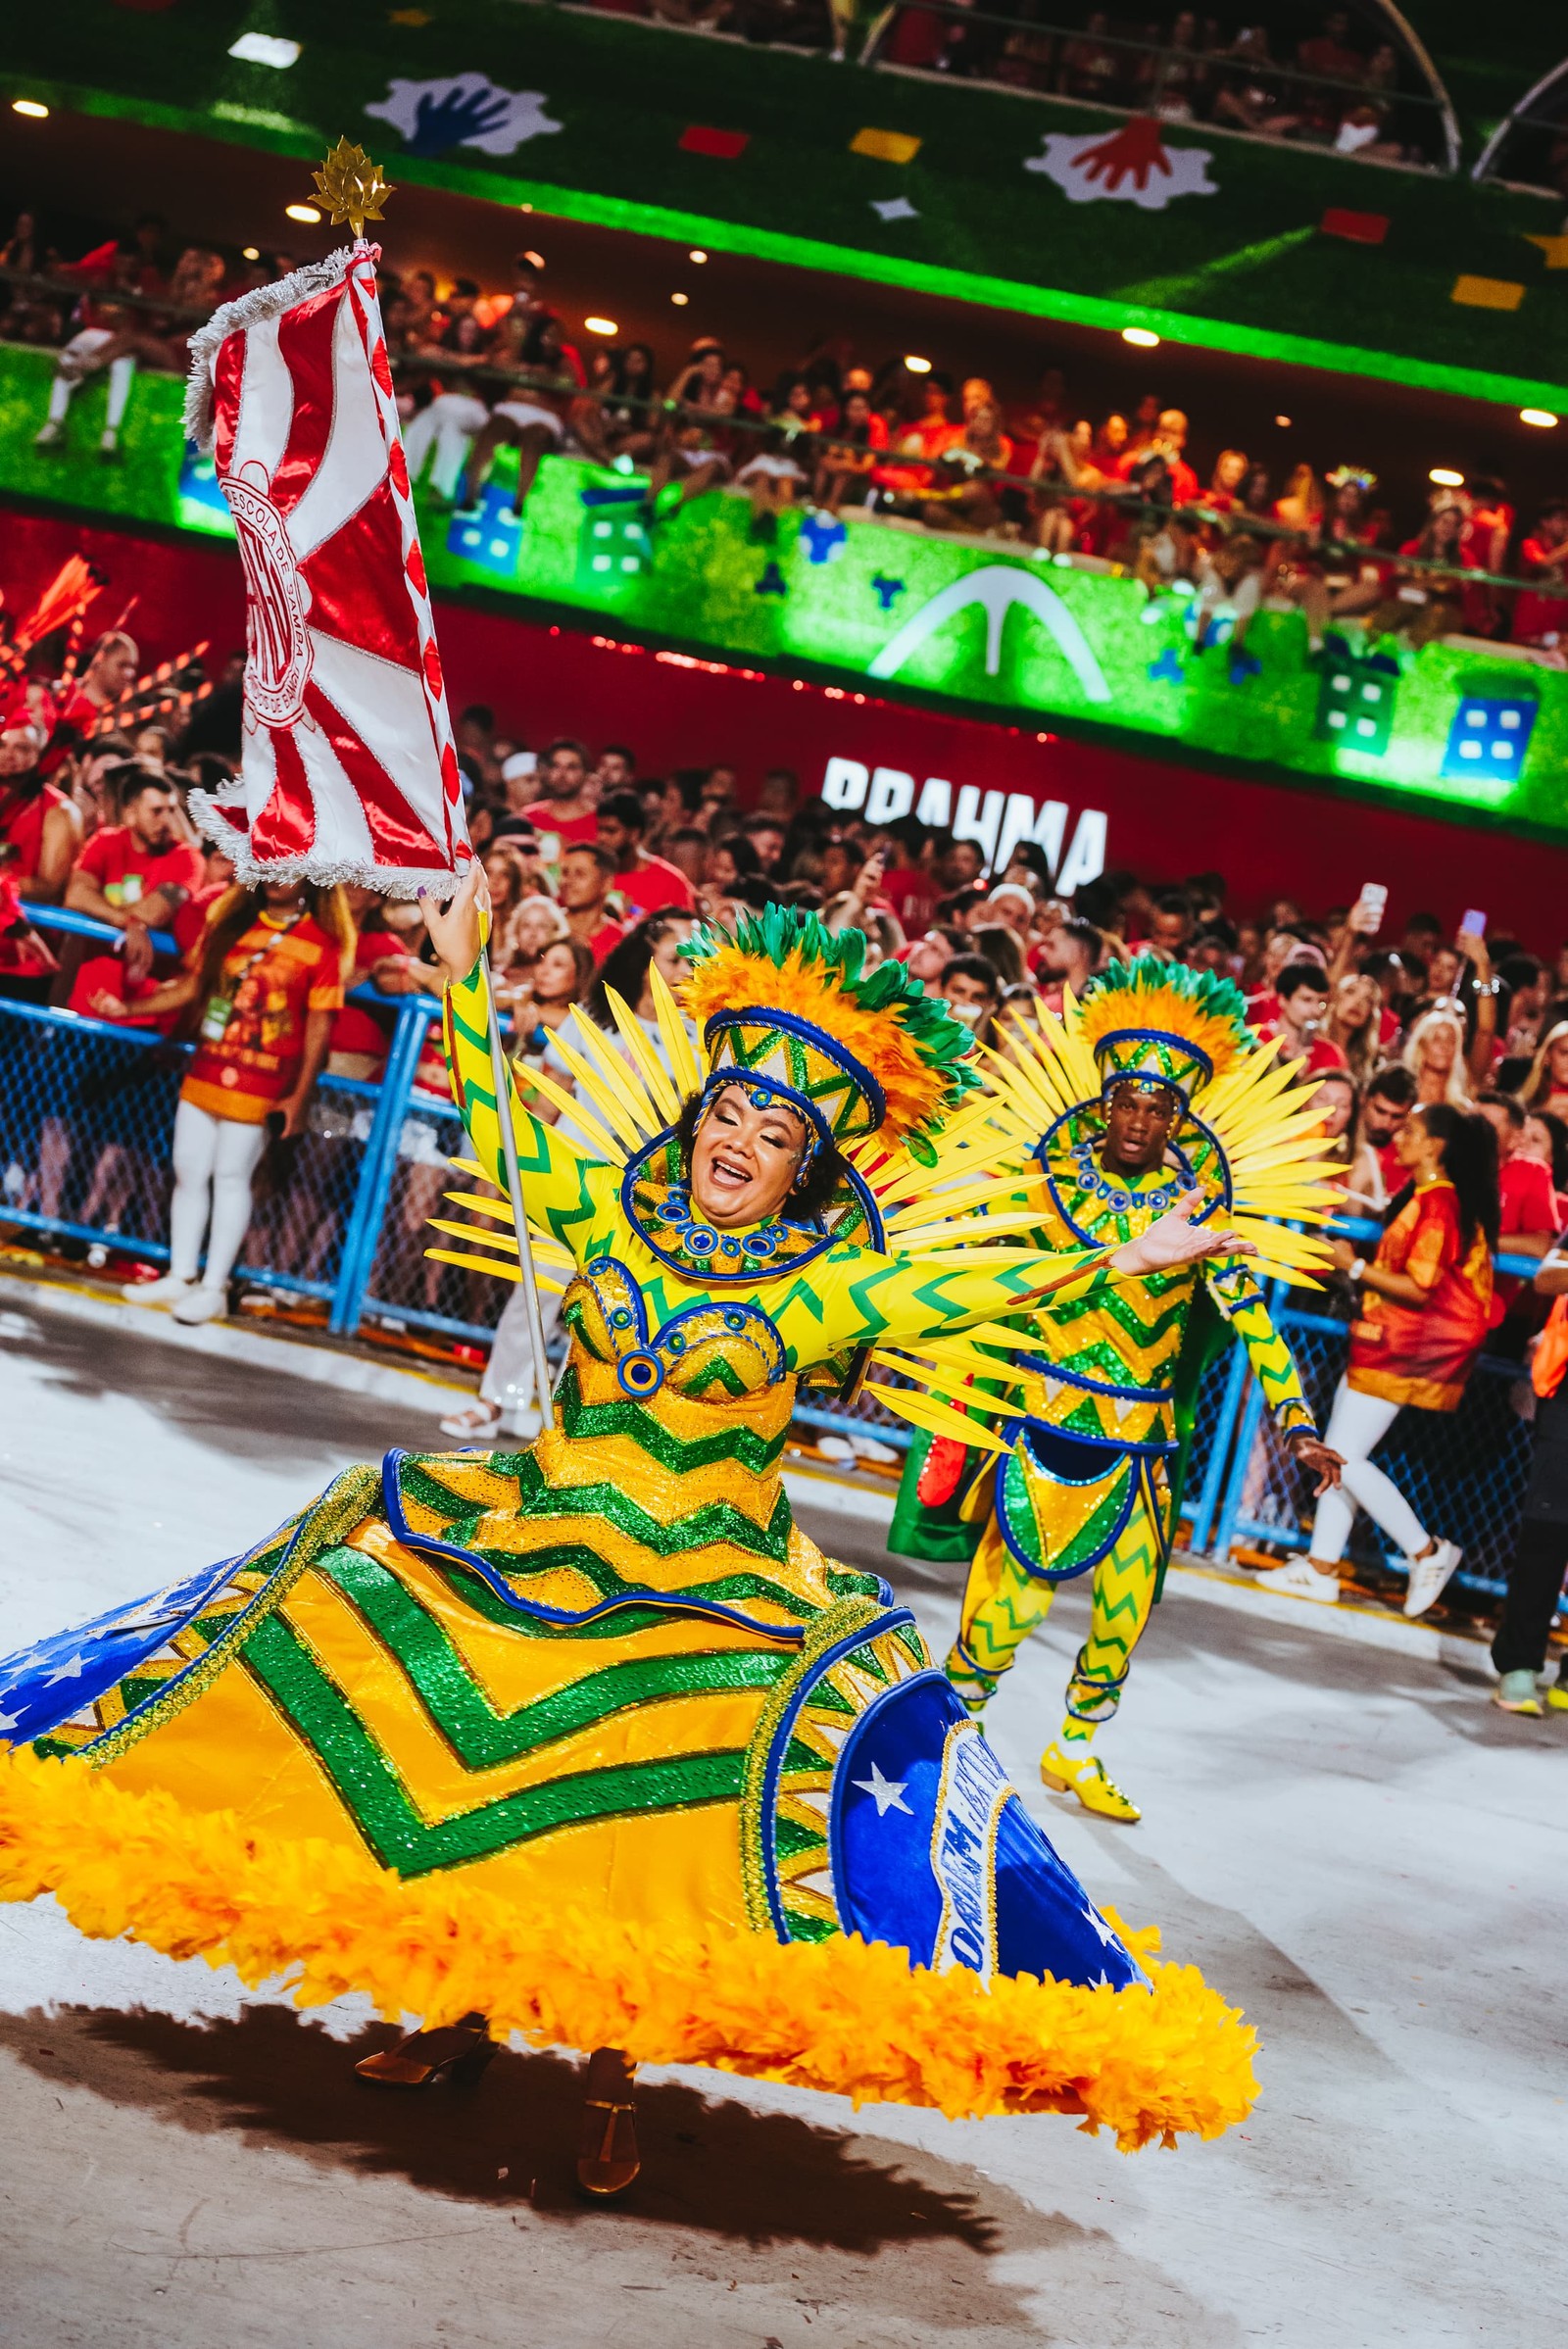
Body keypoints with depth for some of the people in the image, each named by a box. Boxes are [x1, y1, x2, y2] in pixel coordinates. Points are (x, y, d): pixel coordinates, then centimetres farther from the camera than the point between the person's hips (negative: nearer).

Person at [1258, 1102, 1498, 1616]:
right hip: (1385, 1342, 10)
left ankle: (1427, 1552, 0)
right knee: (1338, 1455, 11)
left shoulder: (1439, 1204, -19)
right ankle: (1321, 1568, 16)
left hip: (1405, 1349, -10)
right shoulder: (1422, 1197, 12)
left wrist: (1355, 1266, -15)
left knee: (1345, 1459, -8)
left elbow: (1419, 1289, -22)